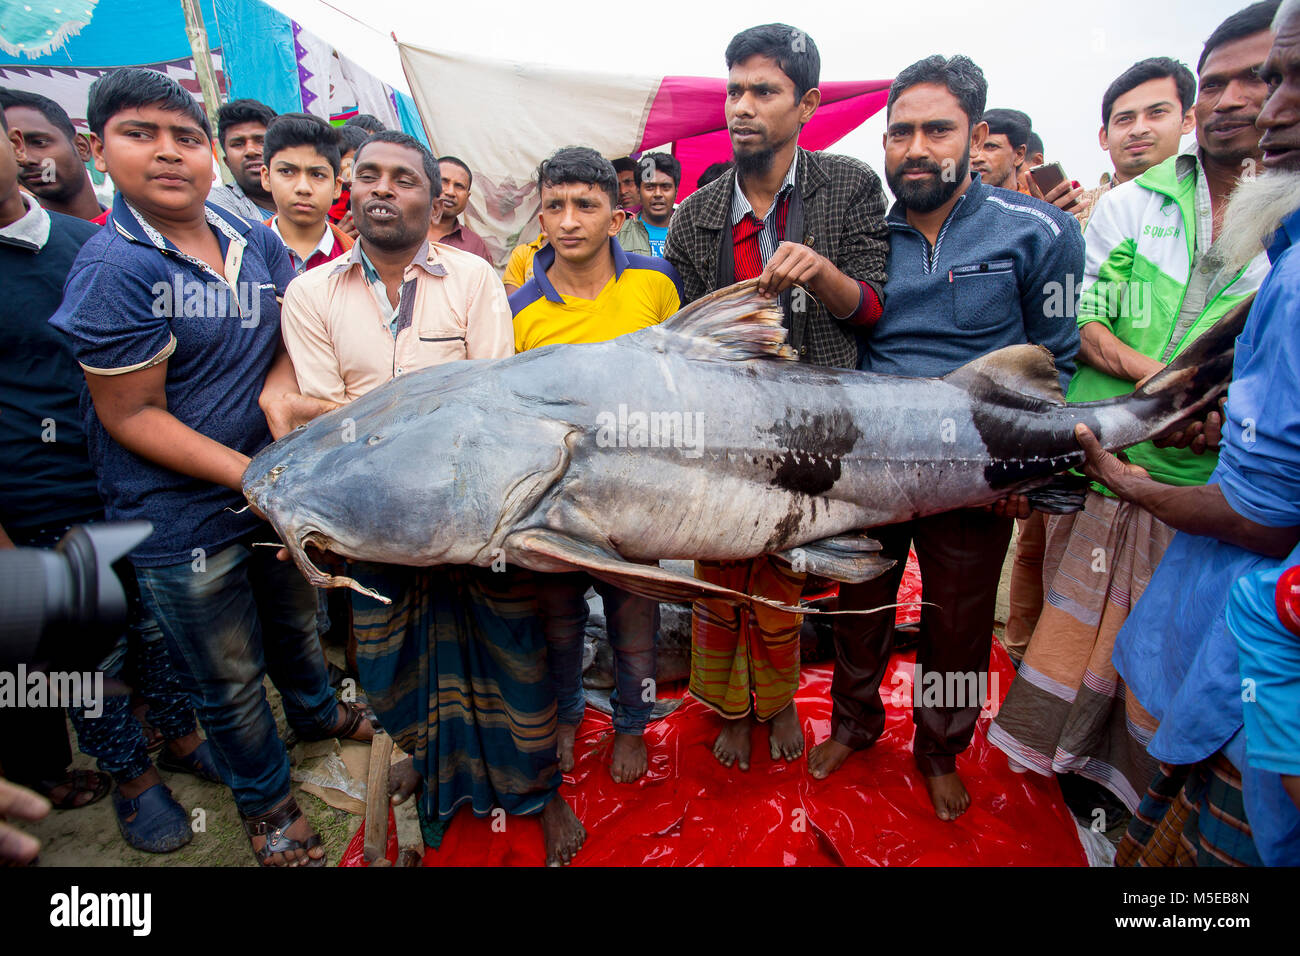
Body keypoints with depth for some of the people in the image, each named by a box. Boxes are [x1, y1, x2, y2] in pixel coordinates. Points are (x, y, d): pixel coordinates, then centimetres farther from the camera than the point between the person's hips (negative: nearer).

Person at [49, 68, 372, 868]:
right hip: (183, 517, -5)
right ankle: (265, 798, 39)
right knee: (230, 678, 14)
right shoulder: (115, 269, -19)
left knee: (297, 621, 28)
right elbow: (132, 415, -18)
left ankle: (316, 711, 57)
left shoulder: (257, 243, 0)